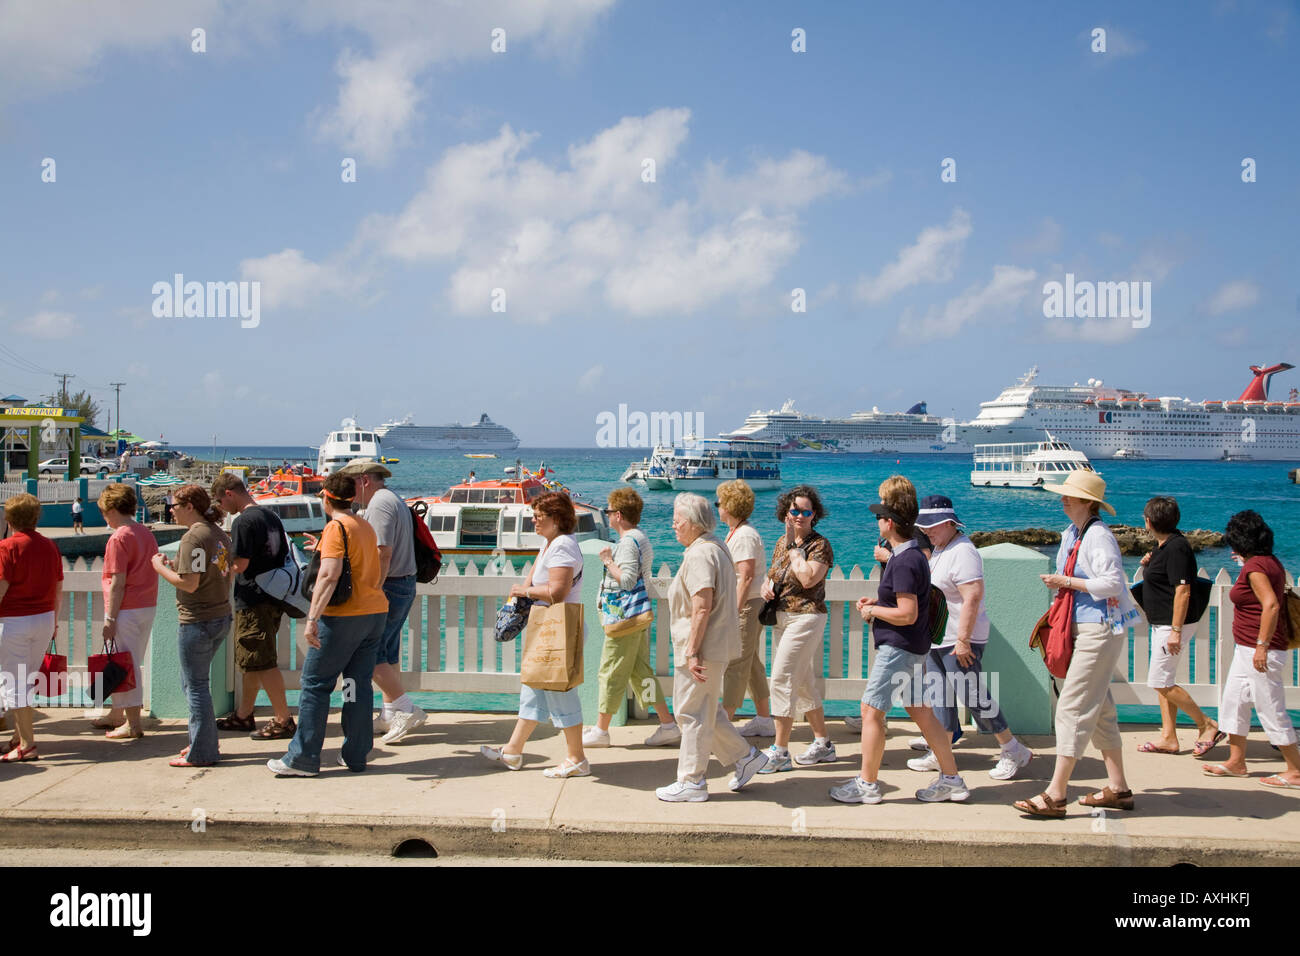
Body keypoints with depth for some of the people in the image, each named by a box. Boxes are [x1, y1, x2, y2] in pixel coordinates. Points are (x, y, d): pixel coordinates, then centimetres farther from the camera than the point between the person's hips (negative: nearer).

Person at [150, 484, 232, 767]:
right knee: (194, 682, 21)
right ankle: (204, 741, 28)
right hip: (222, 617, 9)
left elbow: (189, 584, -21)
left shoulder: (193, 537, -16)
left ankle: (201, 753, 7)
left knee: (196, 686, 0)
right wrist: (175, 567, 15)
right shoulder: (219, 534, 11)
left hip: (198, 621, -9)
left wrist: (161, 567, -5)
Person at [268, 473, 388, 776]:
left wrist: (313, 619, -24)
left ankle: (303, 758, 4)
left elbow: (329, 575, -22)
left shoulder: (335, 527, -10)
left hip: (344, 615, -8)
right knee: (360, 684, 10)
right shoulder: (366, 526, 14)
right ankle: (356, 755, 14)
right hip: (376, 612, 8)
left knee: (315, 683, 1)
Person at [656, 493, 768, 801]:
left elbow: (702, 607, -25)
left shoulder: (699, 554, -18)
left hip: (702, 649, -10)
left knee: (693, 713, -1)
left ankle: (691, 782, 8)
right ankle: (745, 755, 23)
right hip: (717, 647, 10)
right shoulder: (716, 548, 16)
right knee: (704, 710, 19)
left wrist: (692, 652, -23)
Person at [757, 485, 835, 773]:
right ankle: (823, 744, 26)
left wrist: (794, 546, -16)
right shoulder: (782, 542, 11)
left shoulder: (820, 545, -10)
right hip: (781, 617, 8)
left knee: (782, 679, -11)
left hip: (805, 617, -8)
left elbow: (808, 579, -25)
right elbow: (774, 573, 23)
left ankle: (780, 752, -5)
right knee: (802, 683, 14)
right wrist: (766, 585, 1)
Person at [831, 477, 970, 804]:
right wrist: (877, 602, 11)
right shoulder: (912, 553, 11)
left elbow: (907, 614, -25)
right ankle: (951, 780, 20)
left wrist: (872, 610, -11)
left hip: (898, 648, -10)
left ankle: (867, 784, 7)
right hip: (911, 648, 10)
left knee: (871, 710, -2)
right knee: (921, 712, 14)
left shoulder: (905, 561, -21)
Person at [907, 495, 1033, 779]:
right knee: (941, 695, 11)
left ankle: (1013, 751, 8)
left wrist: (963, 640, -26)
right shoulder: (939, 549, 14)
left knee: (972, 695, -5)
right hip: (937, 638, 10)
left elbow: (973, 598, -25)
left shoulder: (963, 551, -18)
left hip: (959, 640, -10)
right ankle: (940, 754, 19)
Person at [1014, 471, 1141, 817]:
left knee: (1073, 708, -10)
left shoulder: (1098, 535, -15)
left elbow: (1112, 583, -23)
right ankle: (1118, 788, 24)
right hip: (1083, 629, 10)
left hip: (1100, 630, -10)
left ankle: (1055, 795, -7)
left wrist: (1067, 582, -19)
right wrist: (1062, 585, 9)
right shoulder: (1071, 533, 13)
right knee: (1099, 709, 15)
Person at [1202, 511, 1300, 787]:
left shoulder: (1255, 567, -17)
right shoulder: (1271, 562, 11)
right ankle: (1236, 762, 20)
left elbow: (1271, 605, -26)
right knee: (1233, 701, 14)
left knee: (1271, 711, -3)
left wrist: (1262, 645, -25)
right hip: (1247, 650, 10)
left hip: (1261, 652, -10)